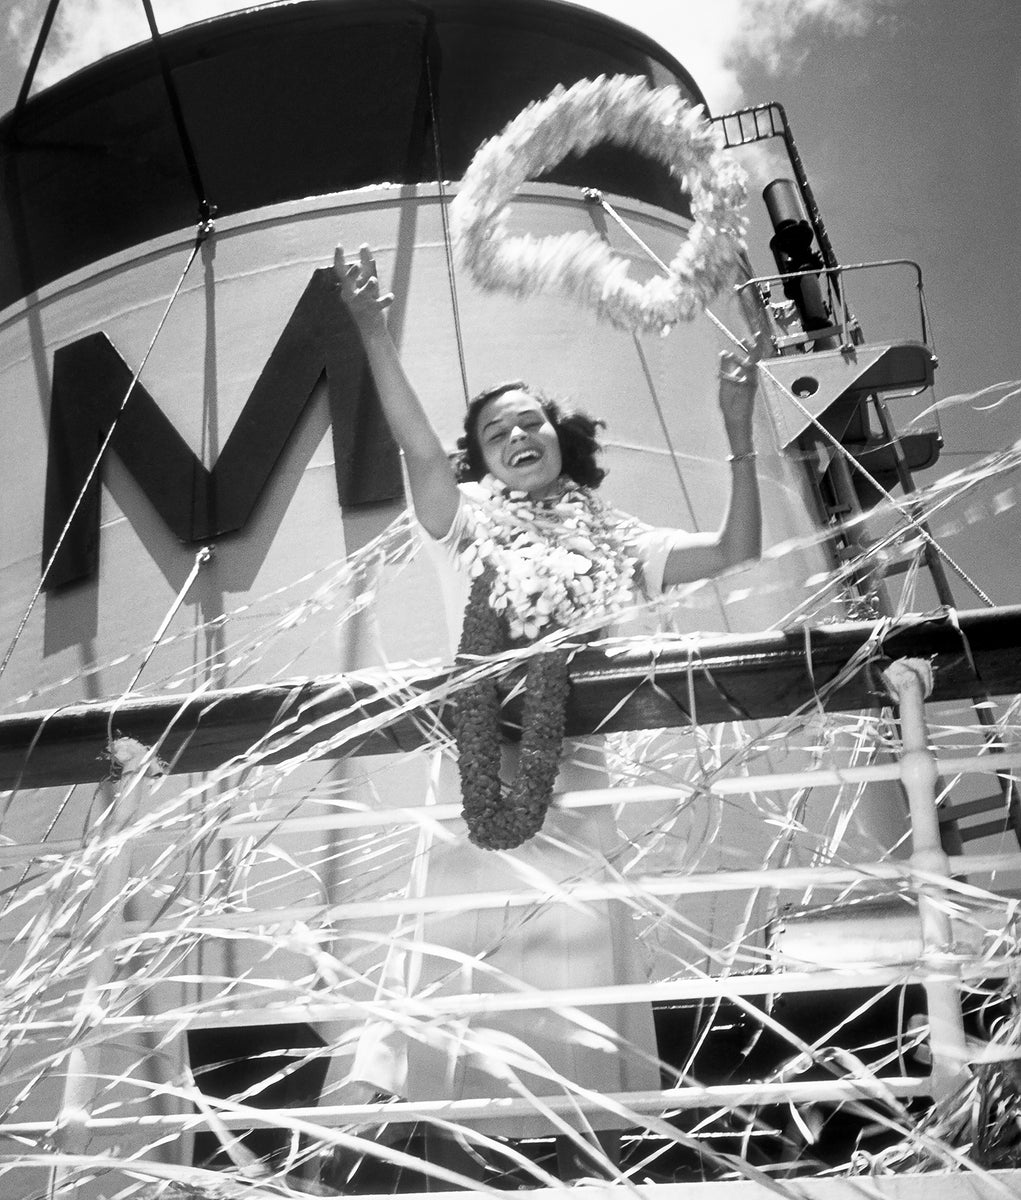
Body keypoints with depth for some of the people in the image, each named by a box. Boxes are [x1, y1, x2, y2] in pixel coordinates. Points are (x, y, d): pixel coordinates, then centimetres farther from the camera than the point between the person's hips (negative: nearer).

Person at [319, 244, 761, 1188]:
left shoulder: (613, 541, 17)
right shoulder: (471, 523, 11)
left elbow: (736, 553, 10)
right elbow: (418, 449, -7)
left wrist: (740, 437, 1)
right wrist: (374, 332, -20)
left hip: (573, 769, 2)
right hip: (480, 761, -2)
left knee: (580, 953, 4)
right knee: (458, 943, -7)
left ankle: (590, 1158, 14)